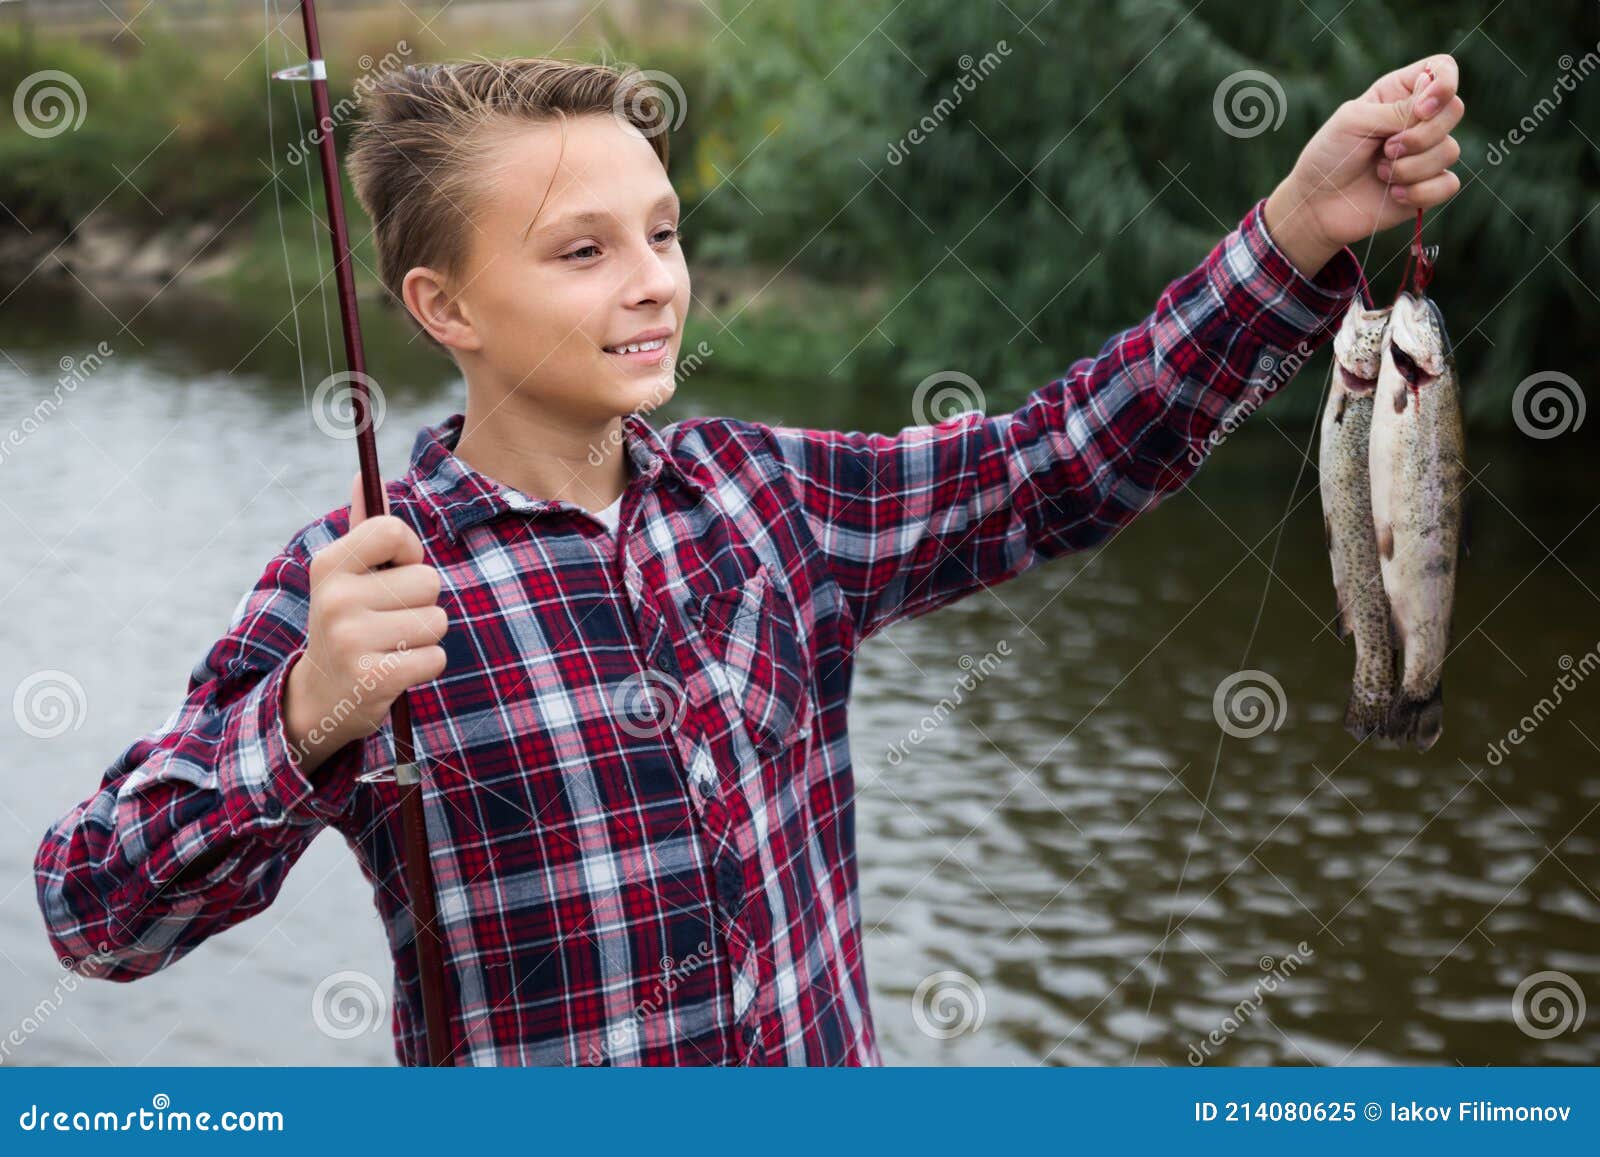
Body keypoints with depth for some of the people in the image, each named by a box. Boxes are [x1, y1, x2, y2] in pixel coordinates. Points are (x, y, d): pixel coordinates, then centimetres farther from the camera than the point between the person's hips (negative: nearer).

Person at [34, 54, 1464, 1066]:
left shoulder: (766, 495, -1)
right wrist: (305, 720, -40)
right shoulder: (354, 580, -15)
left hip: (825, 1054, 5)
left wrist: (1297, 234, -12)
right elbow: (101, 910, -21)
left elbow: (1064, 460, -1)